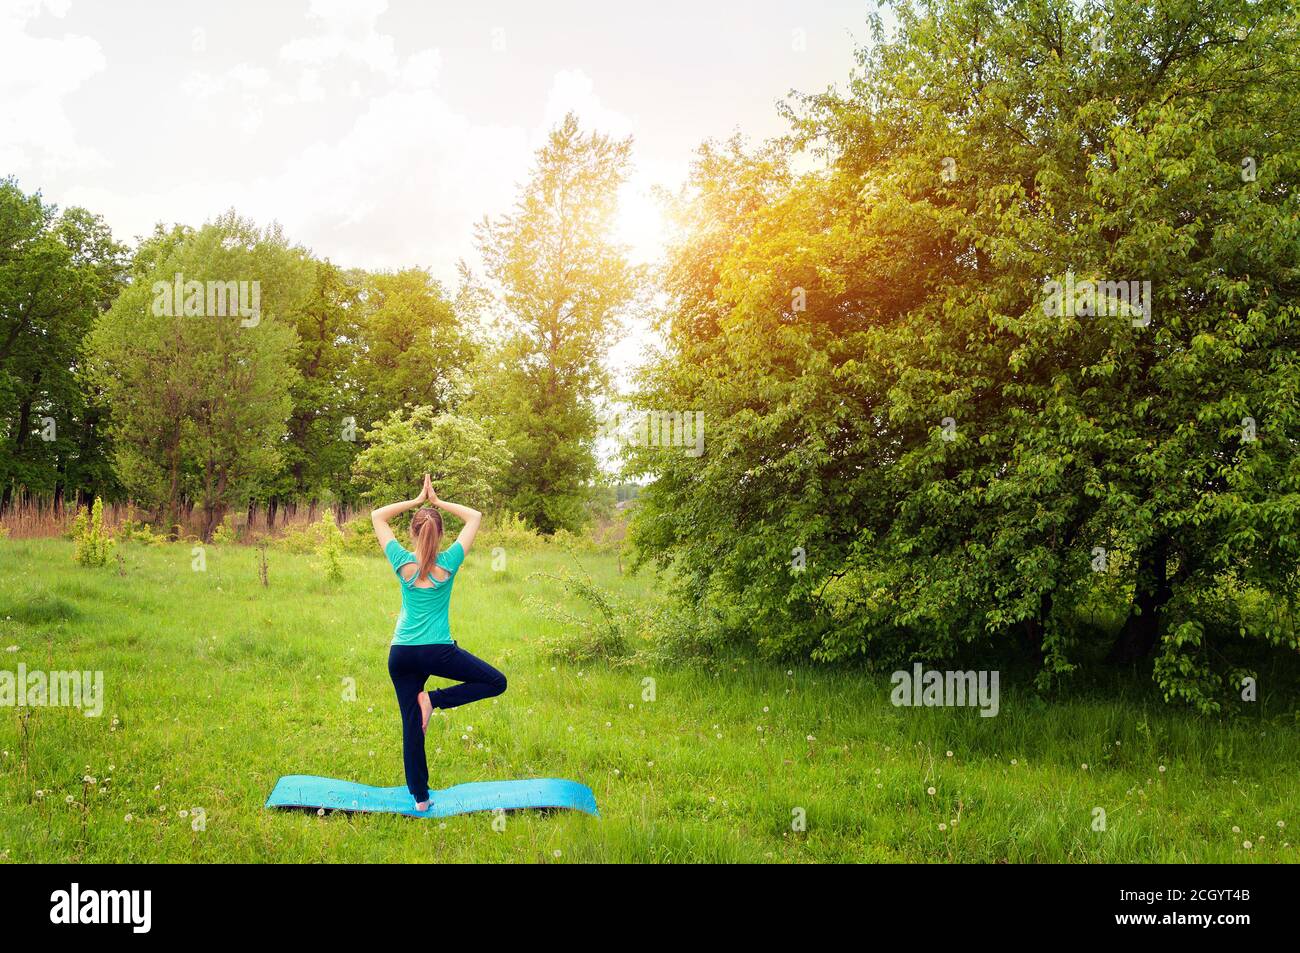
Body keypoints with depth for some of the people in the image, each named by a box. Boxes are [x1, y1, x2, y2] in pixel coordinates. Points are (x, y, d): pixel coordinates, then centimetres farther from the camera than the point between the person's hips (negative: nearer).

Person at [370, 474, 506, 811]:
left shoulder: (402, 562, -4)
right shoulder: (449, 563, -7)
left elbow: (377, 515, 8)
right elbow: (475, 516, 5)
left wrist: (416, 501, 7)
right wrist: (438, 502, 6)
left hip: (401, 655, 3)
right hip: (438, 652, -3)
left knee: (411, 725, 9)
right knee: (496, 682, 12)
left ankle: (420, 797, 12)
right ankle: (434, 699, -2)